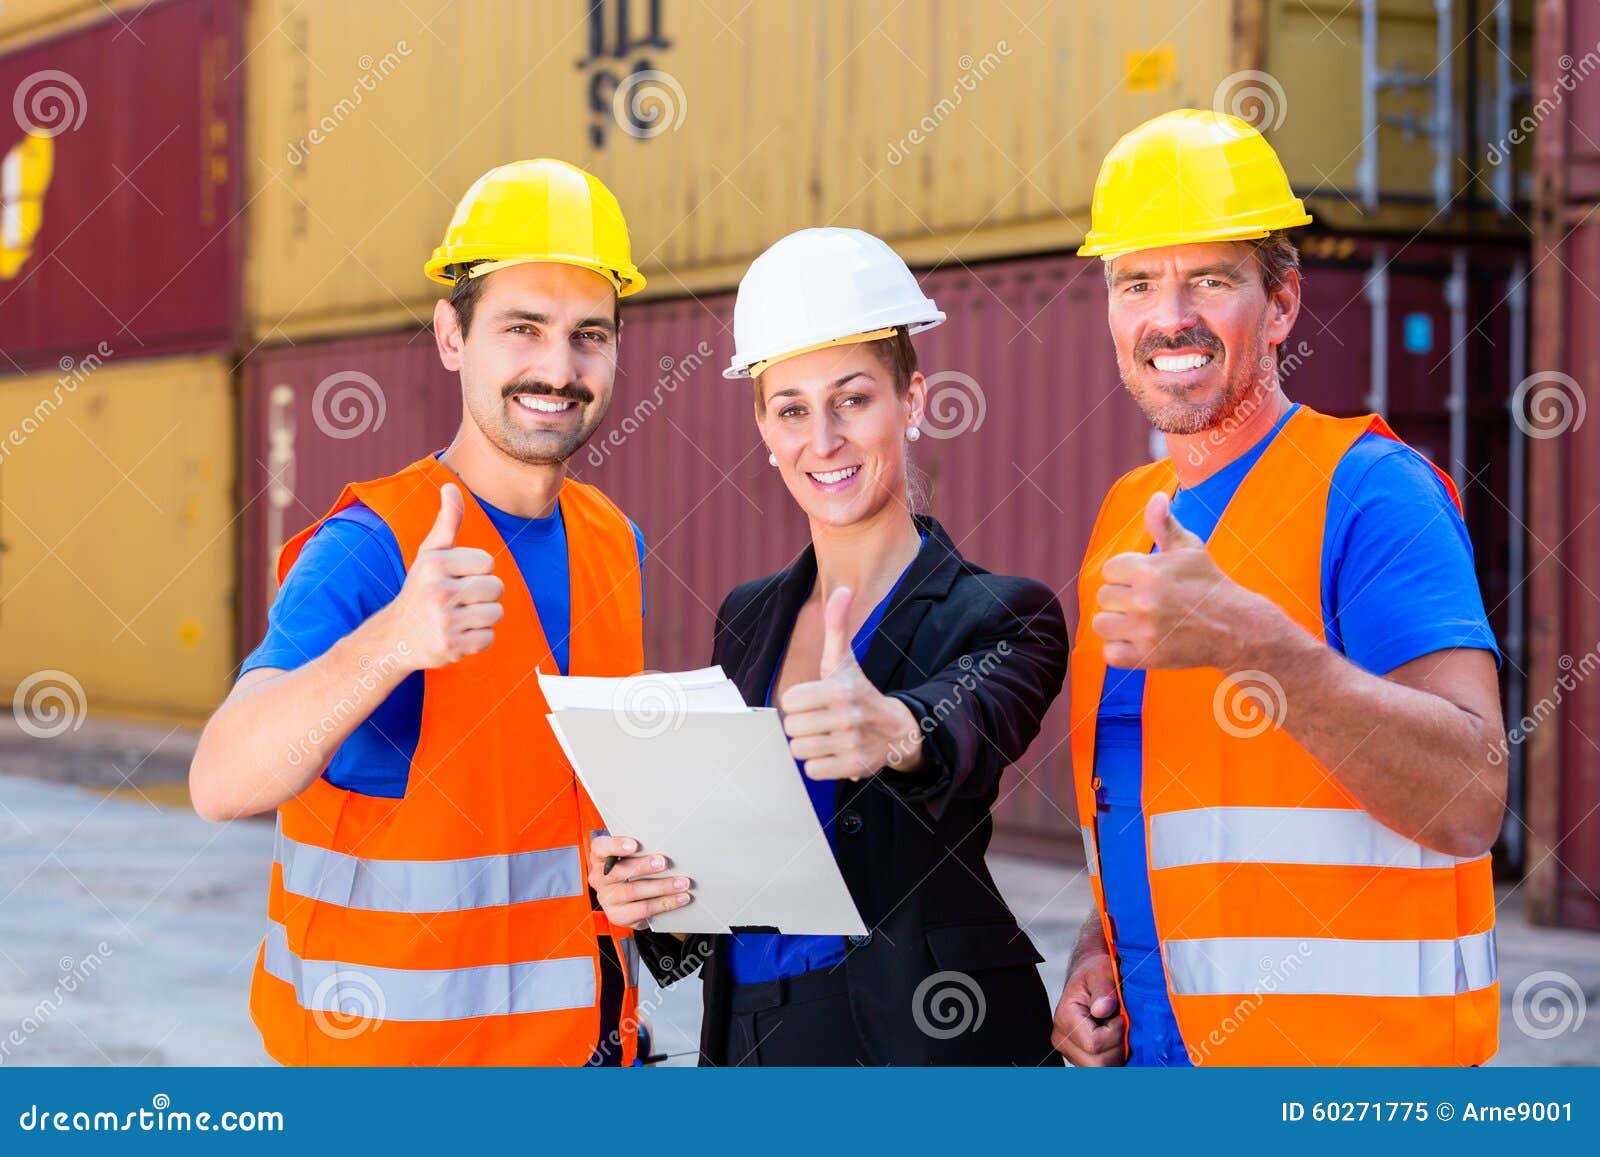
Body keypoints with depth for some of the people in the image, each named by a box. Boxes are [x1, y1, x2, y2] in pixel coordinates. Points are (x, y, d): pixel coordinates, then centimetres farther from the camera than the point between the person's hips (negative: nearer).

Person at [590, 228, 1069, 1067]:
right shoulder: (746, 619, 7)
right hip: (747, 1036, 5)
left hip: (921, 1039, -4)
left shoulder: (1003, 618, -8)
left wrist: (896, 731, -51)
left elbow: (975, 727, -30)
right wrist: (641, 891, -11)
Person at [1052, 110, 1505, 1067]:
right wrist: (1102, 949, 2)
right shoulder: (1126, 516, 10)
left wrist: (1253, 645, -33)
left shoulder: (1371, 490, -11)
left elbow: (1470, 802, -23)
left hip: (1348, 1058, -6)